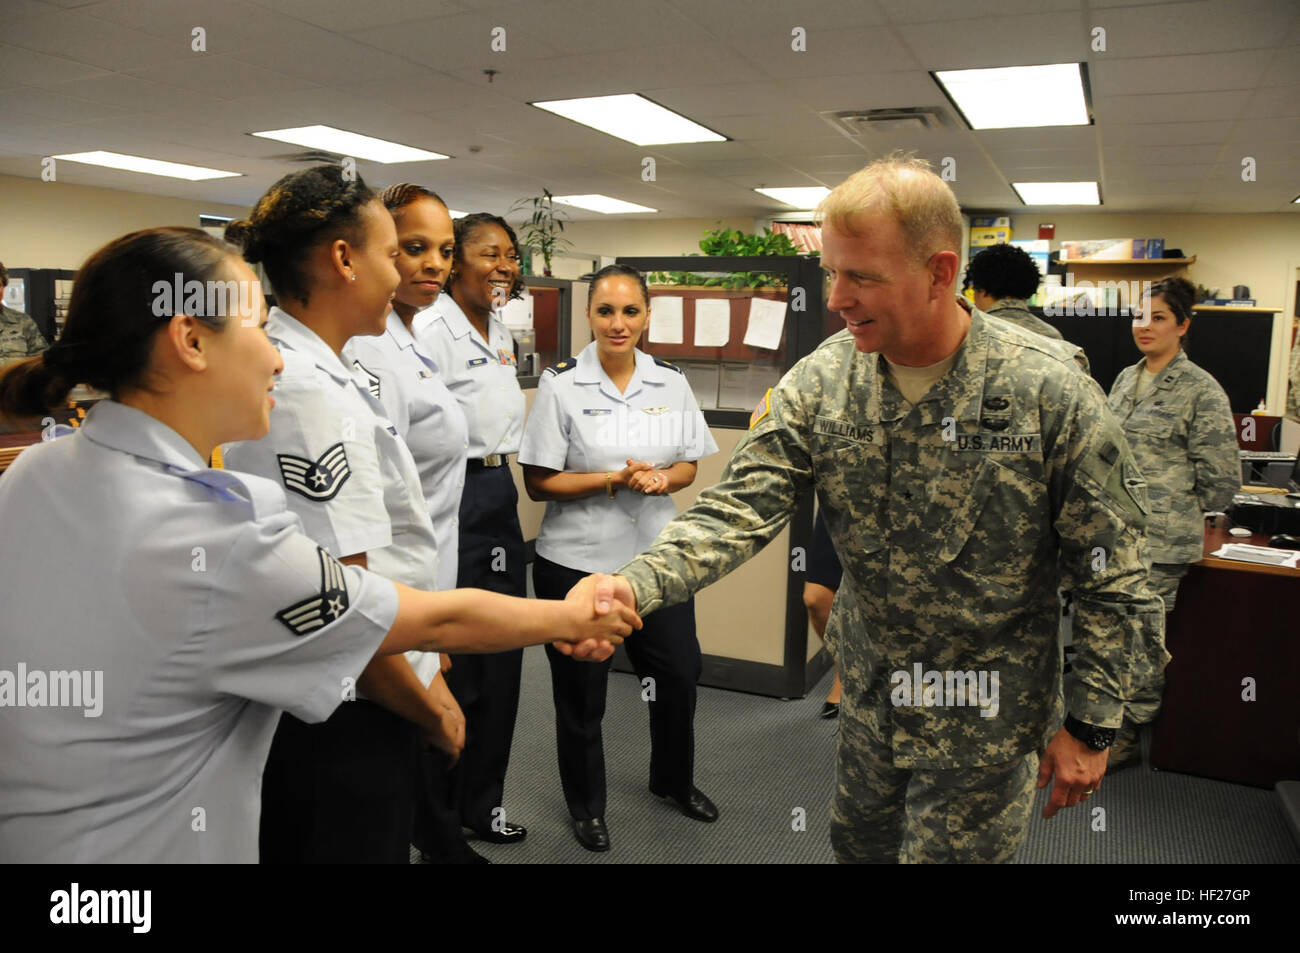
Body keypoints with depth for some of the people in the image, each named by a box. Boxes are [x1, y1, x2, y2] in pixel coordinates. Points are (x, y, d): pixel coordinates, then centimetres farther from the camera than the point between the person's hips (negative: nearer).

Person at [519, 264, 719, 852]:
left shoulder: (671, 381, 2)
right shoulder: (561, 383, -8)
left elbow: (689, 466, 8)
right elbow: (539, 483, -9)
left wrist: (662, 479, -14)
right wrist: (614, 480, -20)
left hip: (656, 555, 4)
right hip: (577, 560, -3)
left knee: (679, 672, 13)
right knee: (582, 691, 11)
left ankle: (673, 780, 43)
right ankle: (586, 805, 36)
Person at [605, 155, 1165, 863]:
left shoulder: (1053, 393, -20)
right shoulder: (821, 381, -11)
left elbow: (1112, 575, -12)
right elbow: (739, 509, -17)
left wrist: (1090, 726, -8)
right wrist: (634, 585, -34)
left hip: (984, 721, -4)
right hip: (871, 697, 4)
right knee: (856, 844, 23)